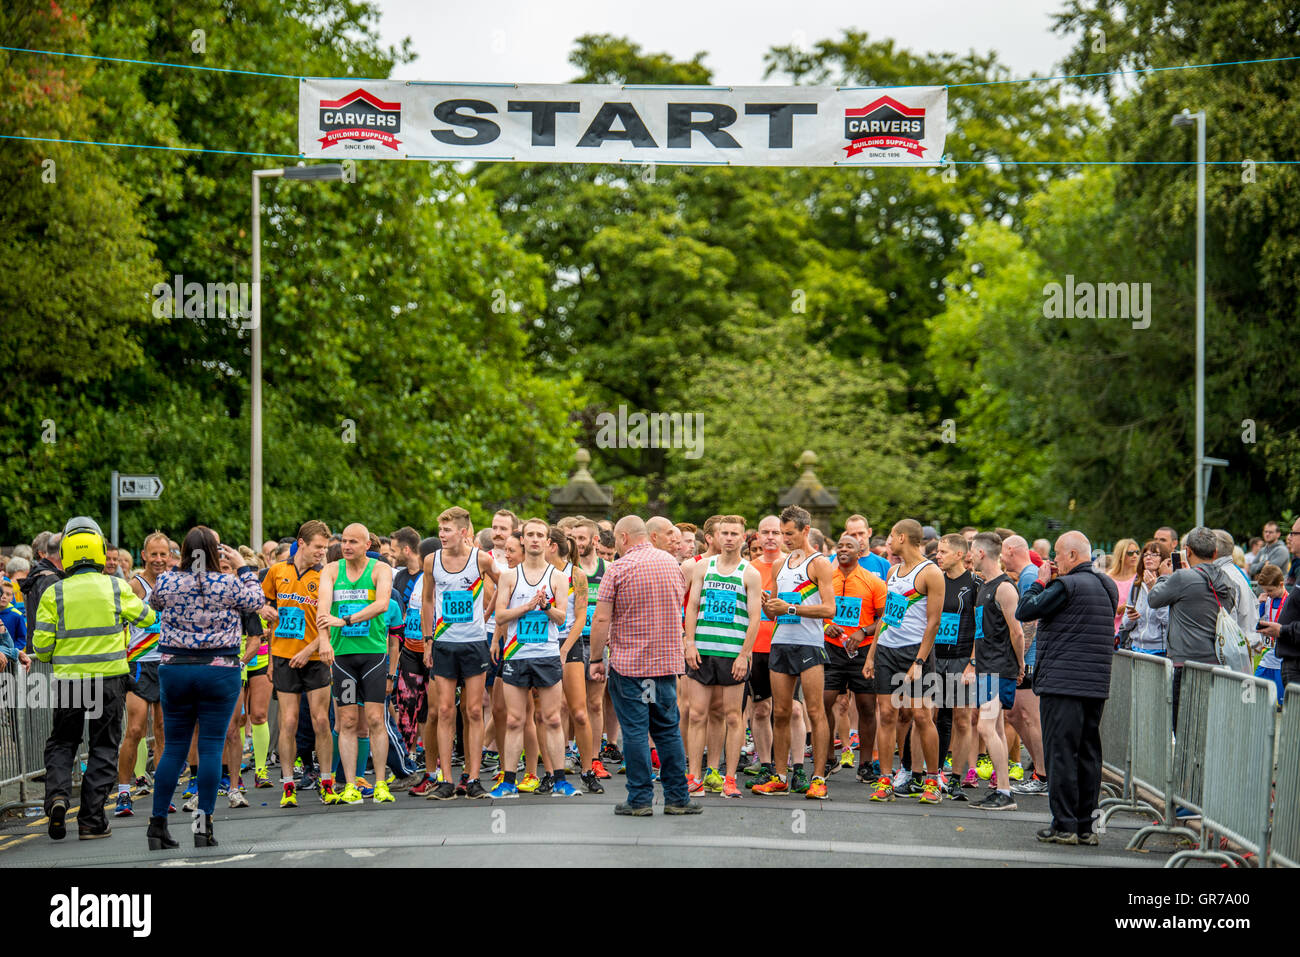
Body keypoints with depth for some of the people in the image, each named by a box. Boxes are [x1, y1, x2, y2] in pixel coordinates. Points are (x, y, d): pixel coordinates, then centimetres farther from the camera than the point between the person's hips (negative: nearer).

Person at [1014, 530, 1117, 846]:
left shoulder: (1067, 586, -14)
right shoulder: (1108, 586, 12)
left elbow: (1023, 612, -11)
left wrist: (1041, 582, 3)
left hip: (1063, 682, -8)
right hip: (1096, 685, 8)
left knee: (1061, 752, -4)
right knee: (1088, 753, 11)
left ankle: (1064, 825, -4)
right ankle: (1085, 825, 14)